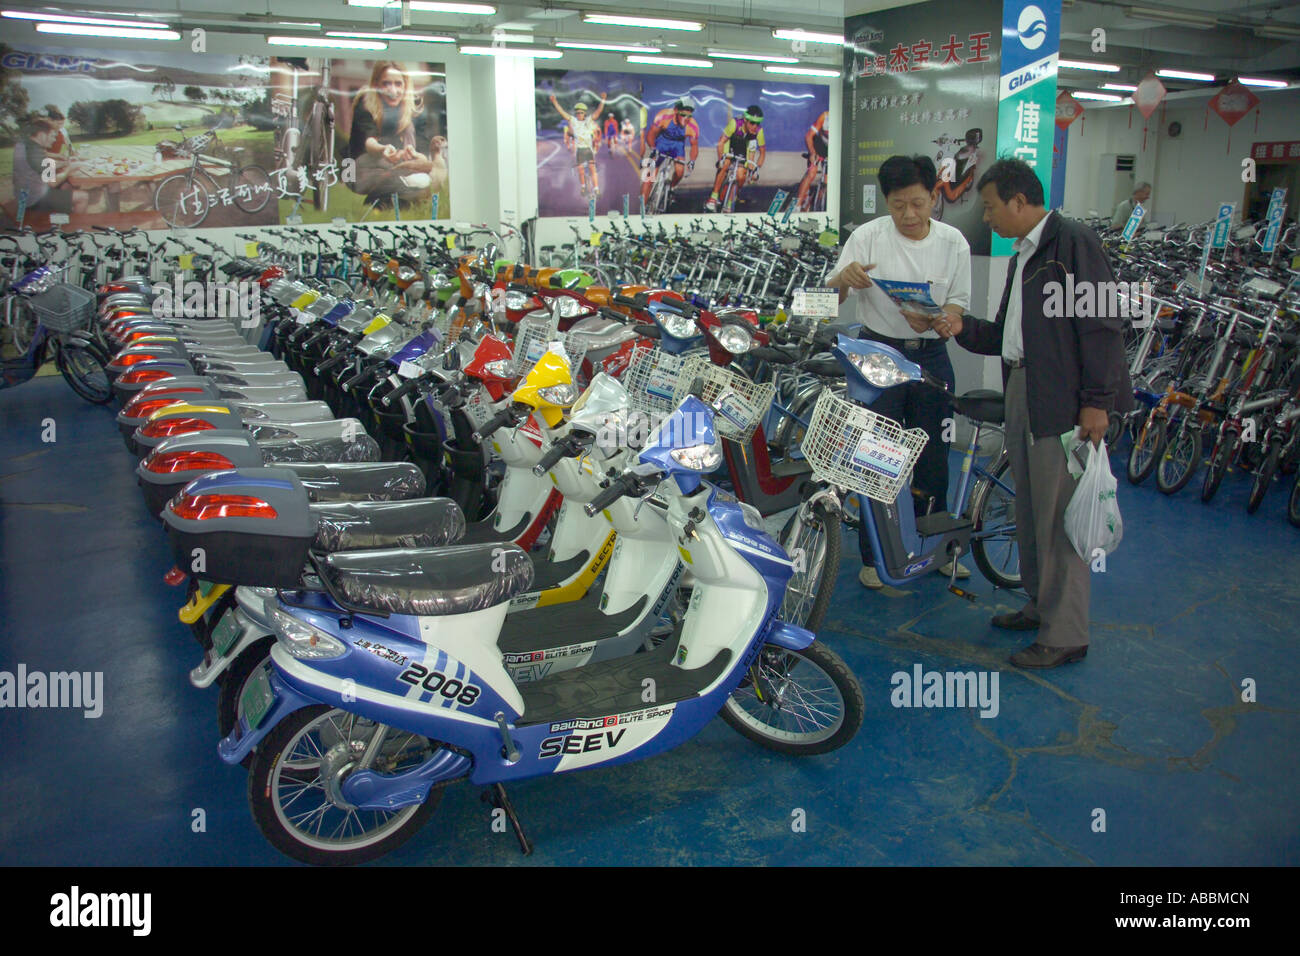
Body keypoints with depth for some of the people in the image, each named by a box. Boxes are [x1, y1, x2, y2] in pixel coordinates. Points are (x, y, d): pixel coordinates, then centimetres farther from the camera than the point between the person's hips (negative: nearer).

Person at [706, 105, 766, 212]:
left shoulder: (759, 131, -29)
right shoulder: (735, 123, -36)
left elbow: (762, 152, -16)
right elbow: (721, 142, -29)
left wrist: (756, 169, -22)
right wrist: (721, 159, -37)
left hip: (744, 150, 2)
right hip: (730, 144, -2)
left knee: (741, 177, -13)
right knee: (724, 166, -28)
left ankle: (733, 199, 12)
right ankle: (713, 198, -23)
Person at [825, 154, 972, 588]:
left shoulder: (953, 242, 2)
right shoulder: (868, 236, -5)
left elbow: (959, 303, 5)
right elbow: (829, 298, -6)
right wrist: (844, 278, -30)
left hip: (931, 355, 3)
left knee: (934, 454, 11)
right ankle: (874, 555, 14)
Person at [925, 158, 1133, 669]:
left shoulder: (1073, 240, -9)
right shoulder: (1023, 254, 21)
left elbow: (1103, 324, -15)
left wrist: (1096, 401, -19)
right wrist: (963, 328, 6)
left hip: (1065, 401, -10)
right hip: (1022, 390, 10)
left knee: (1059, 516, -6)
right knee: (1030, 510, 16)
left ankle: (1065, 635, 2)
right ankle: (1041, 605, 30)